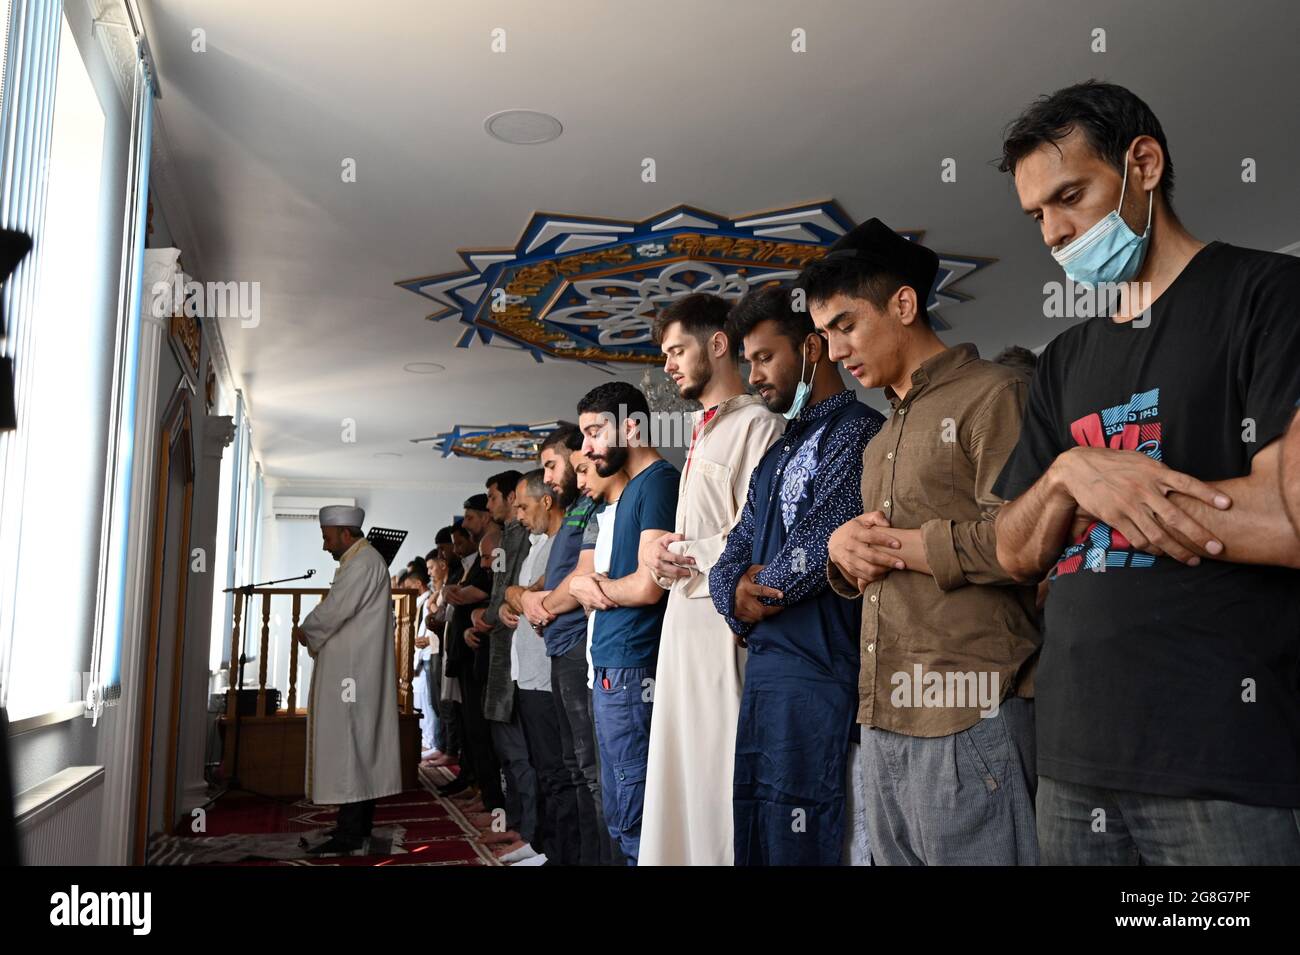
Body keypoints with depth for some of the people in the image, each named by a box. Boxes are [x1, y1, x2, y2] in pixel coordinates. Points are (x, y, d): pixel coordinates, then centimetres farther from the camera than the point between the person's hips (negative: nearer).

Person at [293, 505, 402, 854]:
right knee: (357, 743, 12)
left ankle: (350, 832, -7)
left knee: (346, 742, -9)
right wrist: (313, 631, 6)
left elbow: (333, 609, -19)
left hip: (352, 670, -10)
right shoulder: (361, 561, 19)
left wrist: (304, 631, -1)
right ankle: (359, 824, 19)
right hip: (356, 669, 10)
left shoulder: (363, 564, -14)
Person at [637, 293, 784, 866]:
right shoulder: (704, 431, 19)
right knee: (681, 773, 14)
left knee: (718, 778, -3)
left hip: (724, 624, -9)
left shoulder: (756, 425, -10)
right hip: (686, 617, 9)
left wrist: (673, 552, -8)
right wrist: (663, 556, 3)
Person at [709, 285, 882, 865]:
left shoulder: (857, 434, -9)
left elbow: (819, 548, -19)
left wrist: (762, 590, -1)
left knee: (799, 844, -1)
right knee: (755, 837, 16)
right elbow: (732, 556, 17)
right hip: (762, 670, 9)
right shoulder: (775, 457, 21)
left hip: (819, 670, -9)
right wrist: (735, 591, -5)